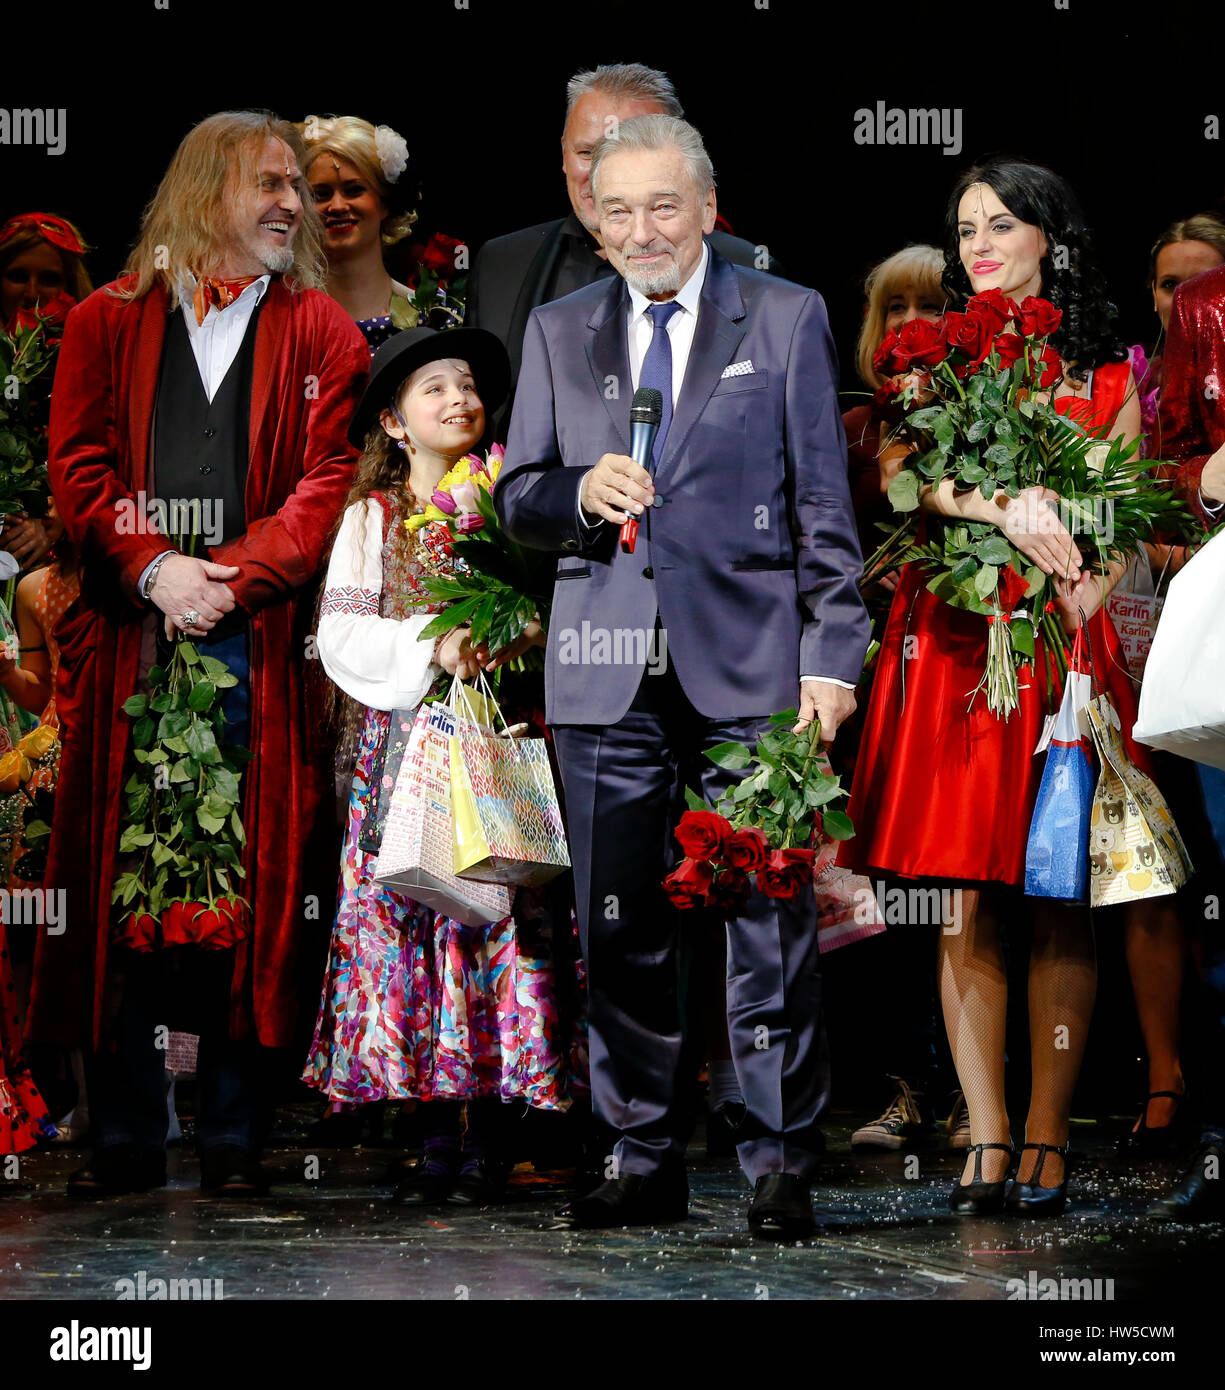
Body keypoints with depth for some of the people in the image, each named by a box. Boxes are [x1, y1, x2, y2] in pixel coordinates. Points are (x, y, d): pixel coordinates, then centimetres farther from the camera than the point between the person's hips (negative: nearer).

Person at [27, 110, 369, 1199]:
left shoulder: (322, 334, 12)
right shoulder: (108, 321, 14)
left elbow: (325, 484, 2)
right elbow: (78, 464, 5)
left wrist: (229, 578, -11)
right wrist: (153, 568, -10)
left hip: (254, 648, -1)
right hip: (127, 640, 1)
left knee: (245, 892, -2)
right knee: (122, 889, 0)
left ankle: (233, 1141, 5)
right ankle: (126, 1141, 7)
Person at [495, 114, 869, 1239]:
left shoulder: (787, 319, 6)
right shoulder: (557, 332, 14)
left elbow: (824, 505, 4)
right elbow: (517, 499, 14)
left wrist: (832, 657, -3)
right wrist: (578, 493, -9)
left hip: (746, 664, -3)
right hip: (606, 672, 3)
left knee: (770, 921, -3)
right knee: (620, 927, 4)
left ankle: (782, 1166, 5)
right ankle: (645, 1161, 13)